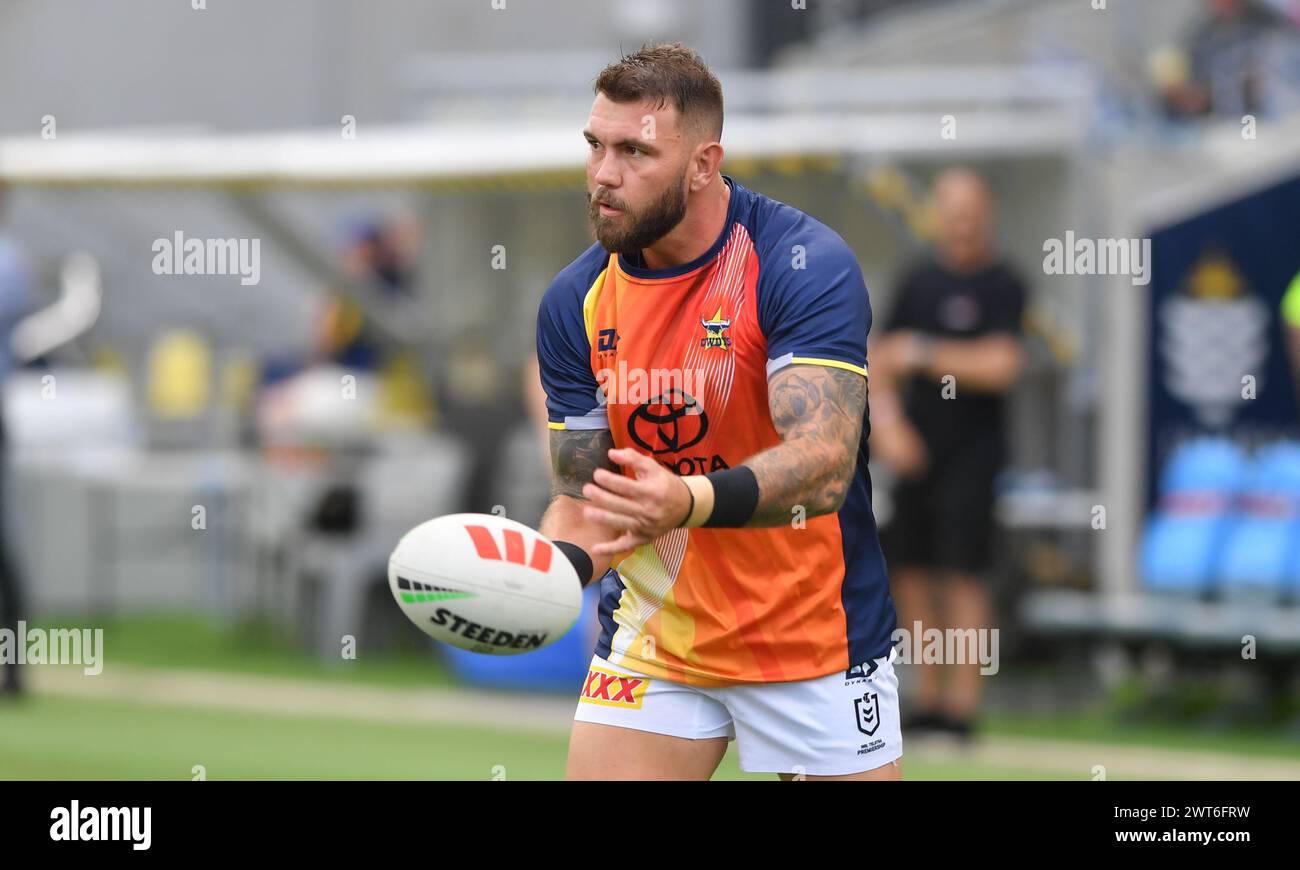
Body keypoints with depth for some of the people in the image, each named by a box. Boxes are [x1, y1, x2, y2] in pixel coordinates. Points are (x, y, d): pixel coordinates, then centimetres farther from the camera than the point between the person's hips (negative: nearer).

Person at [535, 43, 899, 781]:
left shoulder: (805, 264, -18)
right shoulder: (576, 303, -3)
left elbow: (824, 463, -30)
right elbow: (586, 498, 2)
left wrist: (691, 502, -48)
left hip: (816, 643, -4)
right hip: (652, 634, 4)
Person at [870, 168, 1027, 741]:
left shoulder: (1001, 286, -4)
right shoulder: (920, 281, 12)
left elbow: (1000, 367, -15)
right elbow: (883, 361, 15)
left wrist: (924, 354, -11)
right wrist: (886, 419, -1)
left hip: (970, 452, -6)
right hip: (915, 451, 6)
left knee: (963, 575, -10)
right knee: (910, 572, 5)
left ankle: (963, 704, -9)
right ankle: (928, 698, 14)